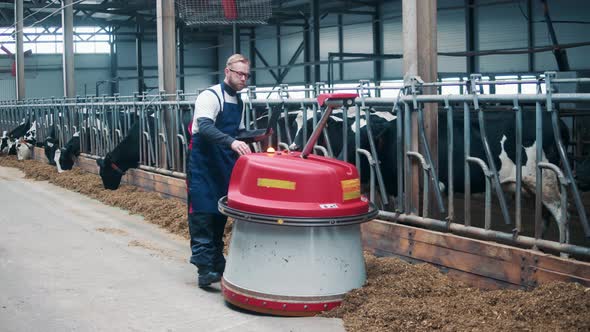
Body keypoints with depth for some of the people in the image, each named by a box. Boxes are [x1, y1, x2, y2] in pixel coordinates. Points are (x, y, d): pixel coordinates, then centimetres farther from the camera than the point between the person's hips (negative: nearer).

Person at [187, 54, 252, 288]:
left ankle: (217, 264, 21)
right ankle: (204, 268, -11)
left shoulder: (239, 102, 14)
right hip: (203, 167, -8)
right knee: (202, 215, -10)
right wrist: (232, 142, -41)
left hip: (224, 169, 8)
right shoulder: (210, 96, -12)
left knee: (220, 215, 12)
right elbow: (205, 127, -28)